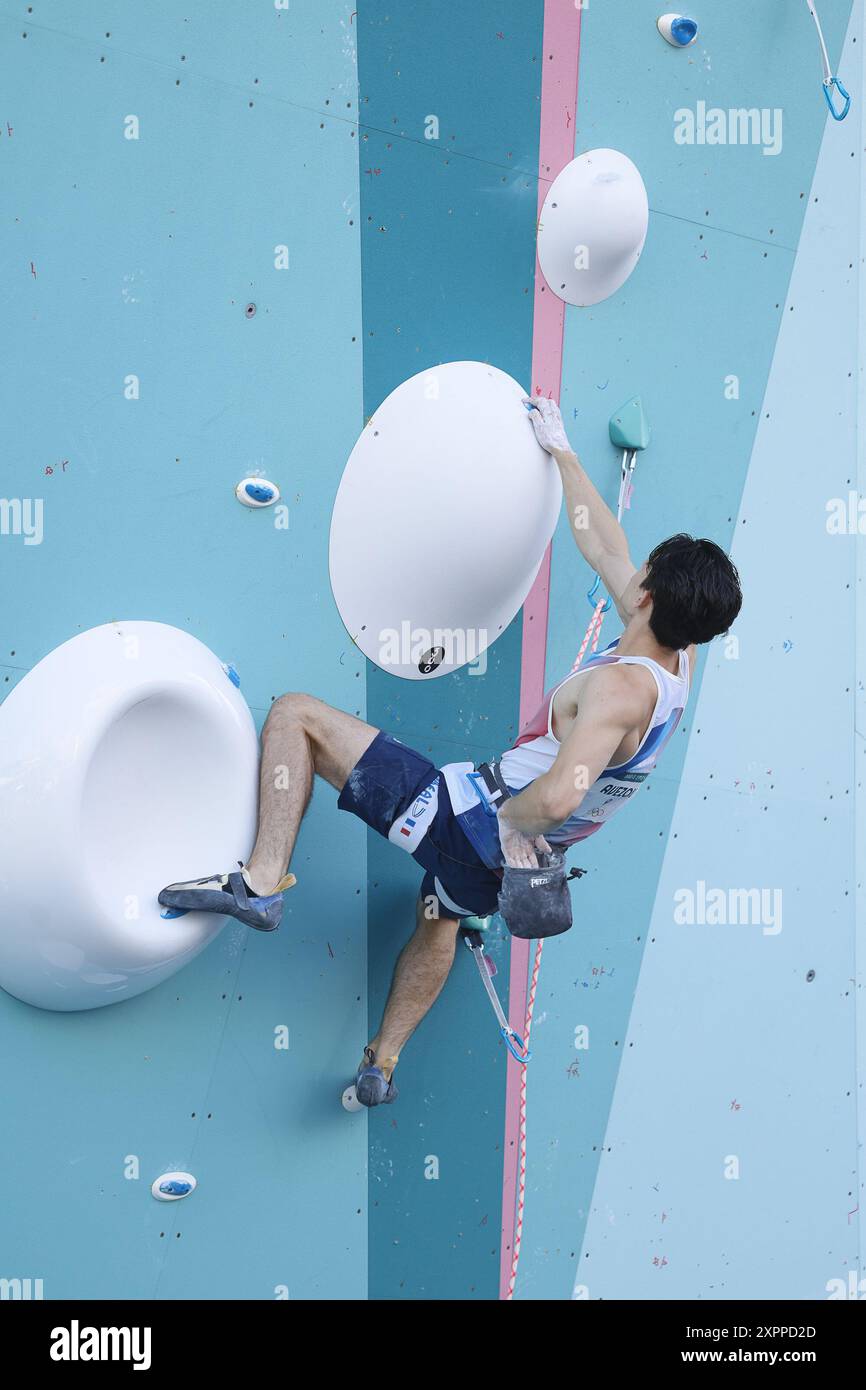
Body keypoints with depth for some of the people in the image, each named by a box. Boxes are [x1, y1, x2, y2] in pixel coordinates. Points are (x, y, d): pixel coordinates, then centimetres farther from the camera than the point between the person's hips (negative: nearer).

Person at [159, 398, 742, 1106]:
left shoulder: (620, 686, -29)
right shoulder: (679, 656, -3)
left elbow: (558, 796, -44)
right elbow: (604, 548, 7)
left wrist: (509, 815, -22)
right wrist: (562, 451, 14)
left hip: (473, 822, -9)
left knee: (294, 713, -6)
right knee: (439, 921, 40)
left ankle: (262, 881, -7)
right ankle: (382, 1065, 49)